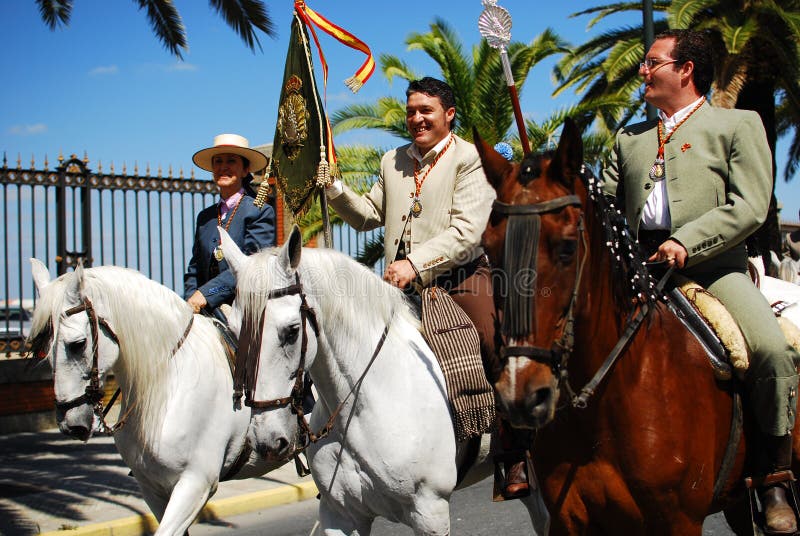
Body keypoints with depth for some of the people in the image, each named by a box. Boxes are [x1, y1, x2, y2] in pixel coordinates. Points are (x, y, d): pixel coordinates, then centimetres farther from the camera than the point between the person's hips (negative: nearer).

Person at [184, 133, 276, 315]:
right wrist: (191, 301, -1)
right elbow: (194, 268, 19)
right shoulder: (204, 216, 18)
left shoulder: (261, 212, -1)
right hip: (208, 314, 5)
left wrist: (206, 293, -17)